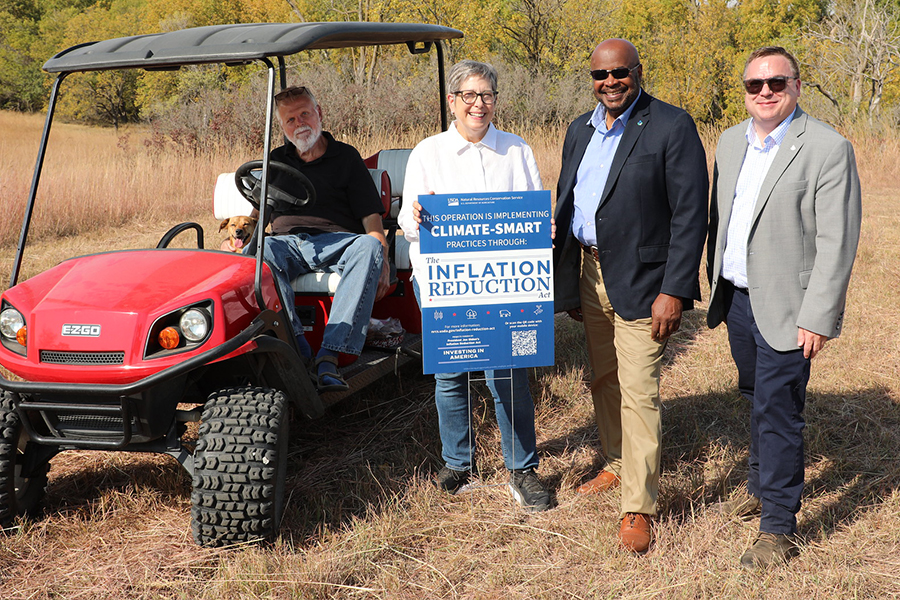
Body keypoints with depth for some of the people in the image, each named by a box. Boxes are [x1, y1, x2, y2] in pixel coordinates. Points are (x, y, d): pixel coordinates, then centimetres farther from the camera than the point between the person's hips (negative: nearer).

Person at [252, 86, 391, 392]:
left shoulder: (346, 156, 15)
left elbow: (371, 216, 7)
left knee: (369, 246, -36)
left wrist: (382, 260, -9)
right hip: (288, 243, 2)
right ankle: (298, 350, -41)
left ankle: (329, 356, -45)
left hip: (338, 242, -2)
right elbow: (259, 209, 23)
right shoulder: (277, 159, 24)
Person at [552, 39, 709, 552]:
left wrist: (673, 291, -19)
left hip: (640, 283, -7)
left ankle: (639, 507, 2)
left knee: (638, 392, -7)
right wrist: (566, 283, 14)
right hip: (590, 275, 7)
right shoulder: (581, 130, 12)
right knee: (603, 382, 17)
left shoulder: (672, 127, -10)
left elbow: (691, 214, -13)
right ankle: (619, 466, 37)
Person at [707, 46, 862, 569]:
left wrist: (818, 318, -18)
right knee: (756, 397, 21)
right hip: (736, 297, 7)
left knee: (778, 409, -3)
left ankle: (779, 525, 8)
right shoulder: (731, 141, 8)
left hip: (784, 307, -6)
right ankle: (763, 482, 42)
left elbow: (837, 242, -16)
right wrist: (715, 287, 15)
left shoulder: (829, 149, -14)